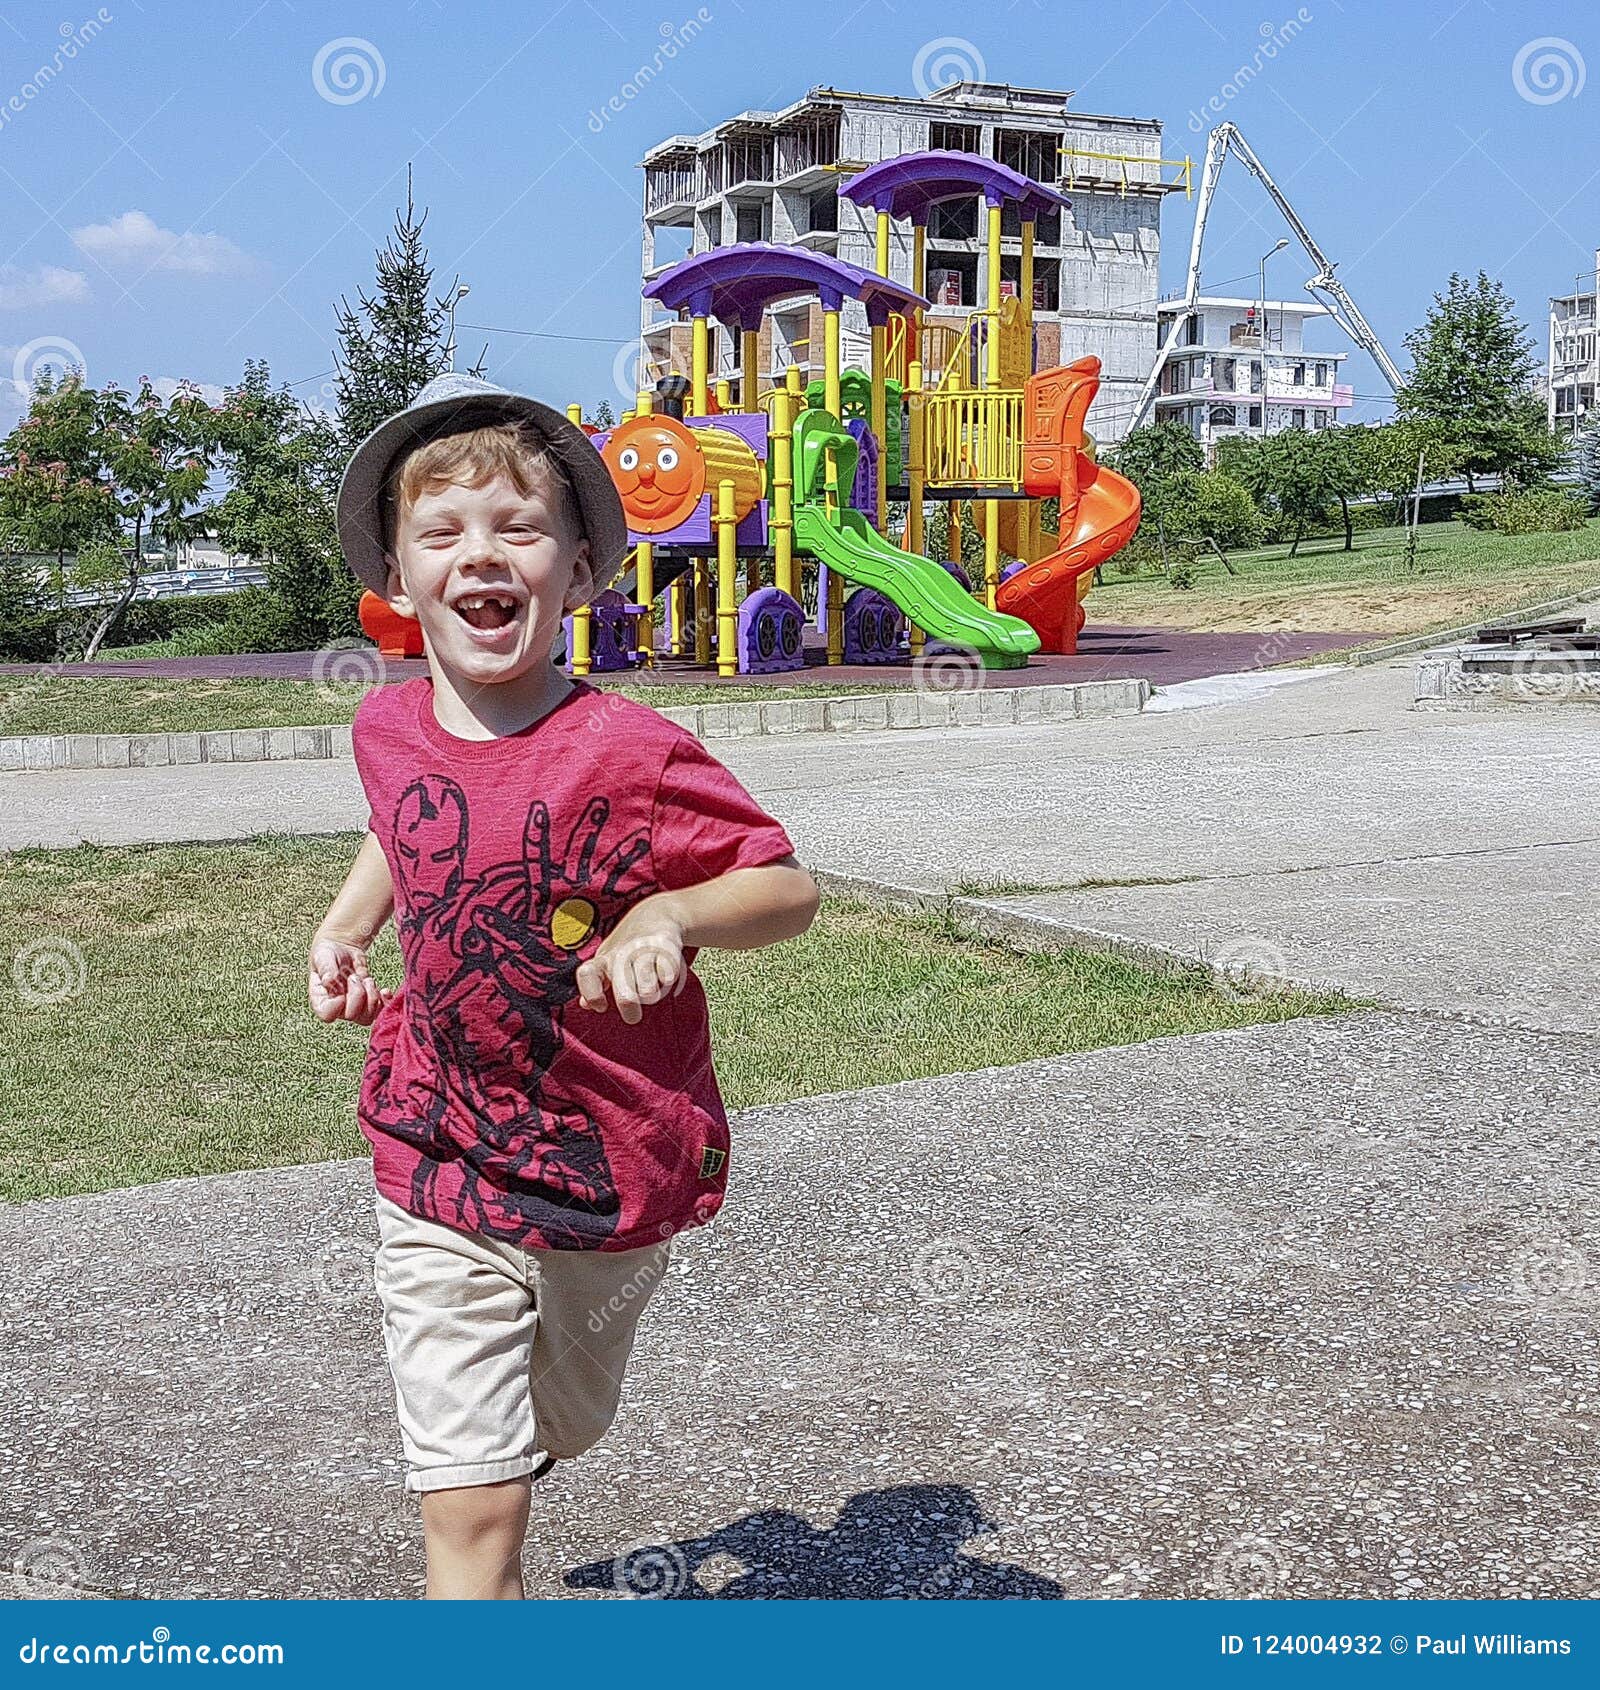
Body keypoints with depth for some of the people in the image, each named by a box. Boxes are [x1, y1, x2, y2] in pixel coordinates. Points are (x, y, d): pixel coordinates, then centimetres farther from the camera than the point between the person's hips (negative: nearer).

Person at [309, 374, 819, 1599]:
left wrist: (669, 913, -33)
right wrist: (345, 927, 5)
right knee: (469, 1509, -5)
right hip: (440, 1170, 2)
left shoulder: (626, 753, -22)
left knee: (559, 1430, 26)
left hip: (615, 1171, -1)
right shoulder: (389, 729, -5)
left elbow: (790, 891, -16)